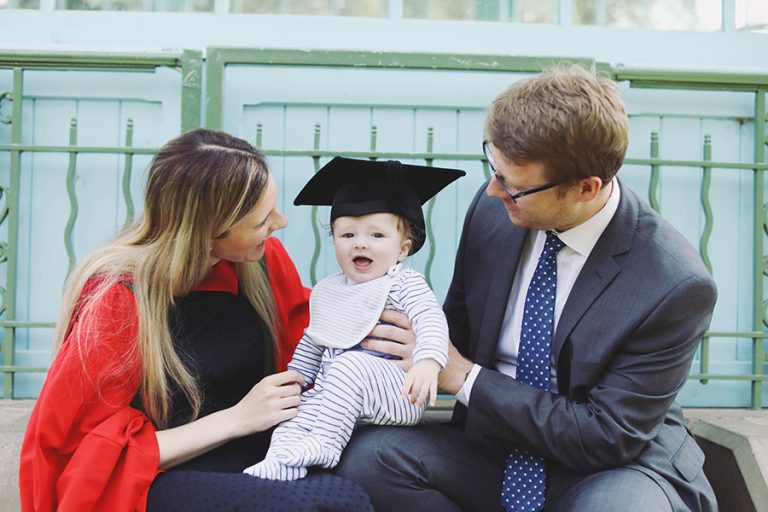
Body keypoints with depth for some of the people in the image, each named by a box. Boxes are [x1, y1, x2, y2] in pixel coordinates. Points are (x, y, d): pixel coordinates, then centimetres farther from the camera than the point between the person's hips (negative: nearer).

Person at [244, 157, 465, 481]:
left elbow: (430, 319, -22)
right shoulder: (329, 291, 17)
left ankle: (323, 442, -32)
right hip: (335, 397, 6)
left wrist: (428, 360, -41)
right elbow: (312, 344, 28)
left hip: (396, 396, -6)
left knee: (351, 364, -32)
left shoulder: (404, 283, -4)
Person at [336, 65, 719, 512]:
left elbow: (605, 438, -18)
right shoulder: (492, 209, -7)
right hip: (497, 450, 4)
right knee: (367, 456, -21)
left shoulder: (676, 286, -22)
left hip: (619, 466, -3)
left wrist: (465, 377, -18)